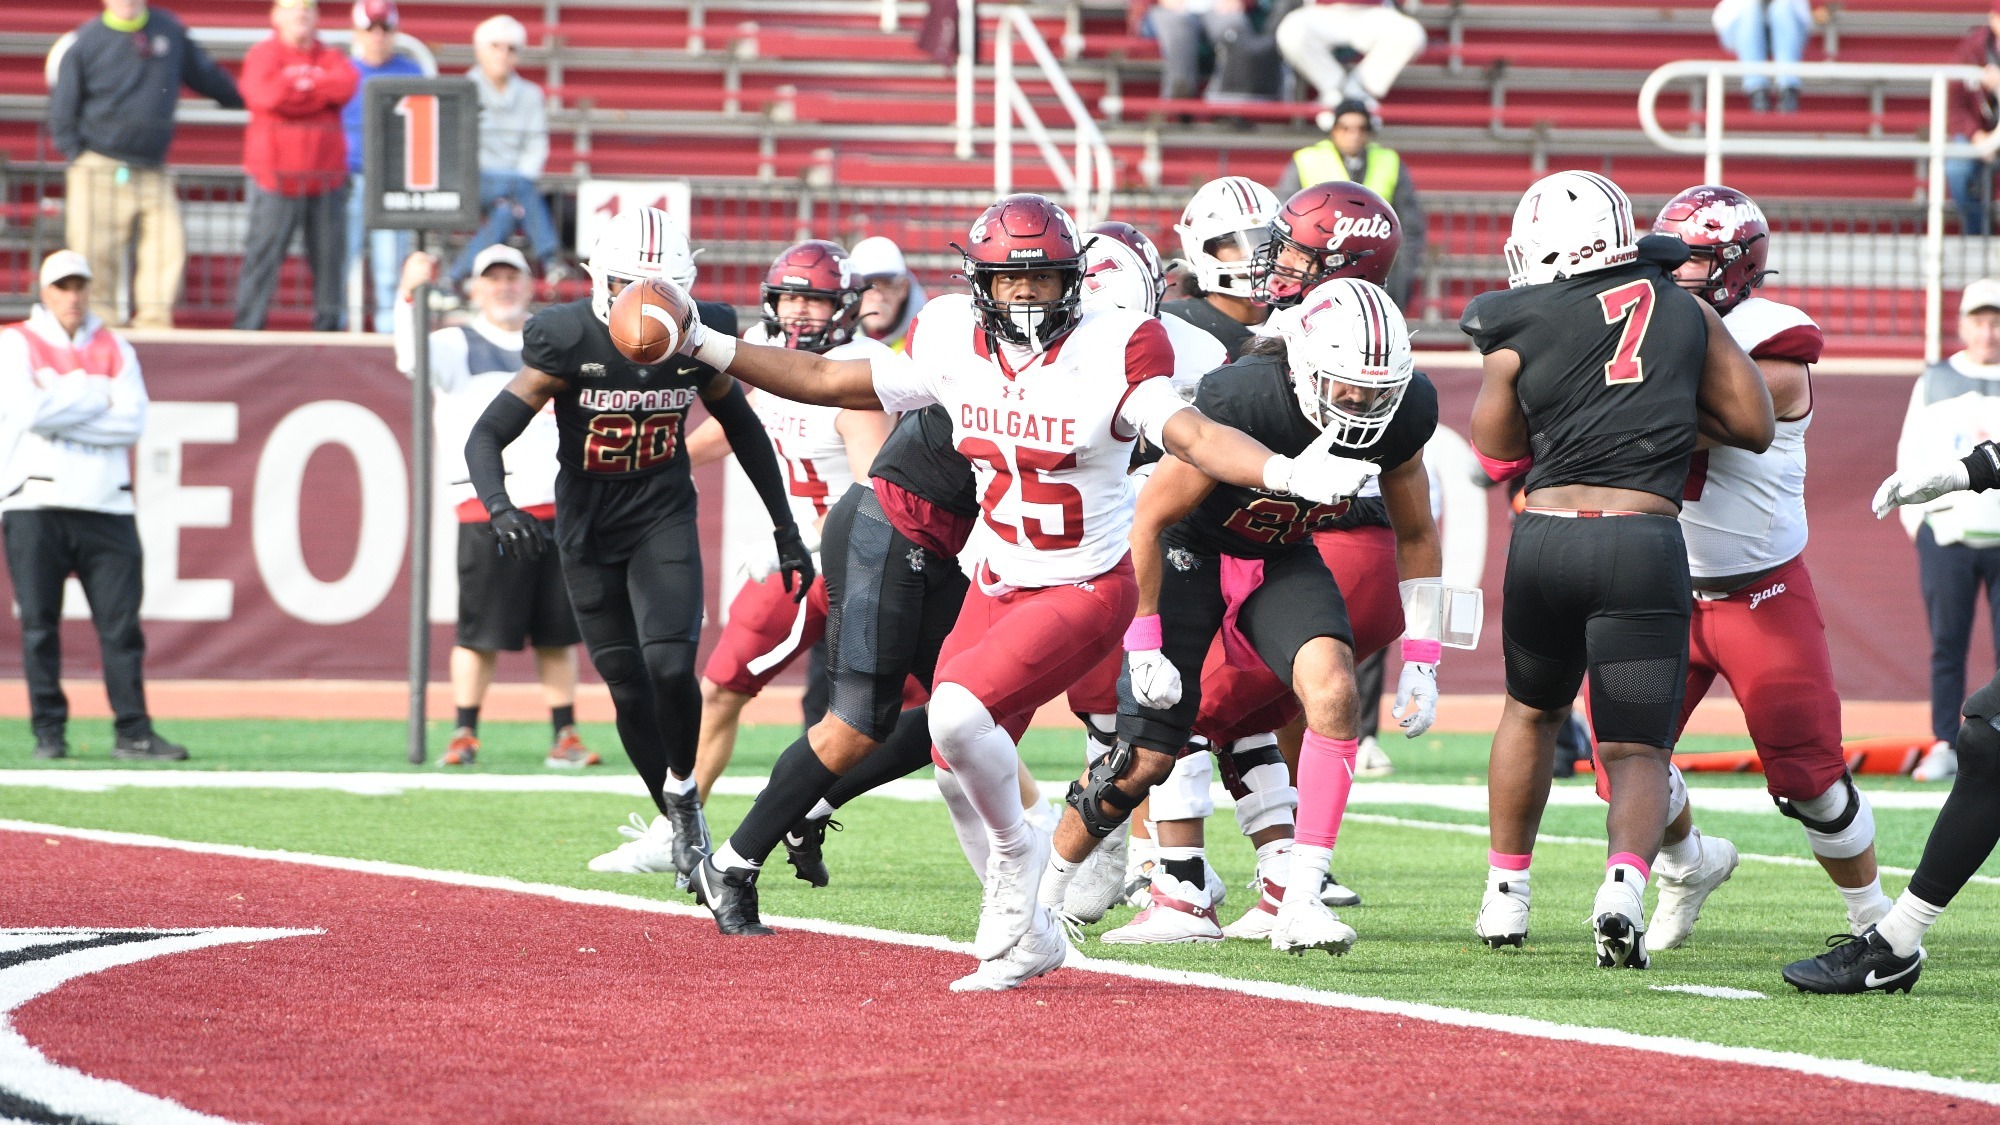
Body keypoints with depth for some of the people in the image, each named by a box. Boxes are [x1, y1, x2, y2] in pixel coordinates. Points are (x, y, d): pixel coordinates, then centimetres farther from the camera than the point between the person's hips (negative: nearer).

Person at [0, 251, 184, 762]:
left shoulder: (116, 350, 14)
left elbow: (132, 421, -1)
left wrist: (61, 412, -8)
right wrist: (96, 398, -4)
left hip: (106, 505, 2)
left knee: (121, 621, -3)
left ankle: (133, 733, -2)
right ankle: (48, 732, 4)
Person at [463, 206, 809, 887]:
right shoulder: (569, 341, -19)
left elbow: (742, 429, 6)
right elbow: (487, 435, -19)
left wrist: (787, 531, 8)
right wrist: (500, 507, -39)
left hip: (664, 522, 0)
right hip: (588, 530, 0)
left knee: (670, 668, -20)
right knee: (629, 687, 4)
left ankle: (682, 788, 5)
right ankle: (677, 827, 20)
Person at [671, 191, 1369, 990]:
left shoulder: (1109, 354, -18)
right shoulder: (955, 346, -3)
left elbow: (1190, 434, -30)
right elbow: (831, 383, 7)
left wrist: (1282, 472, -49)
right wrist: (709, 351, 6)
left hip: (1086, 593, -7)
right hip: (1000, 587, 7)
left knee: (958, 713, -25)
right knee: (964, 767, 9)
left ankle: (1014, 849, 2)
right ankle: (1026, 934, 27)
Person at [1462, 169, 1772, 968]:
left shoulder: (1518, 337, 2)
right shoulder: (1685, 312, 8)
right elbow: (1754, 425, 14)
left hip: (1546, 538, 0)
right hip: (1645, 542, 0)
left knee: (1532, 711, 26)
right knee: (1637, 751, 4)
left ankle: (1505, 895, 31)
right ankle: (1624, 884, -24)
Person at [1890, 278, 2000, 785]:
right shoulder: (1934, 382, 13)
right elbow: (1910, 454, 13)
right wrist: (1916, 518, 5)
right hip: (1946, 534, 1)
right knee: (1946, 644, 1)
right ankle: (1945, 744, 6)